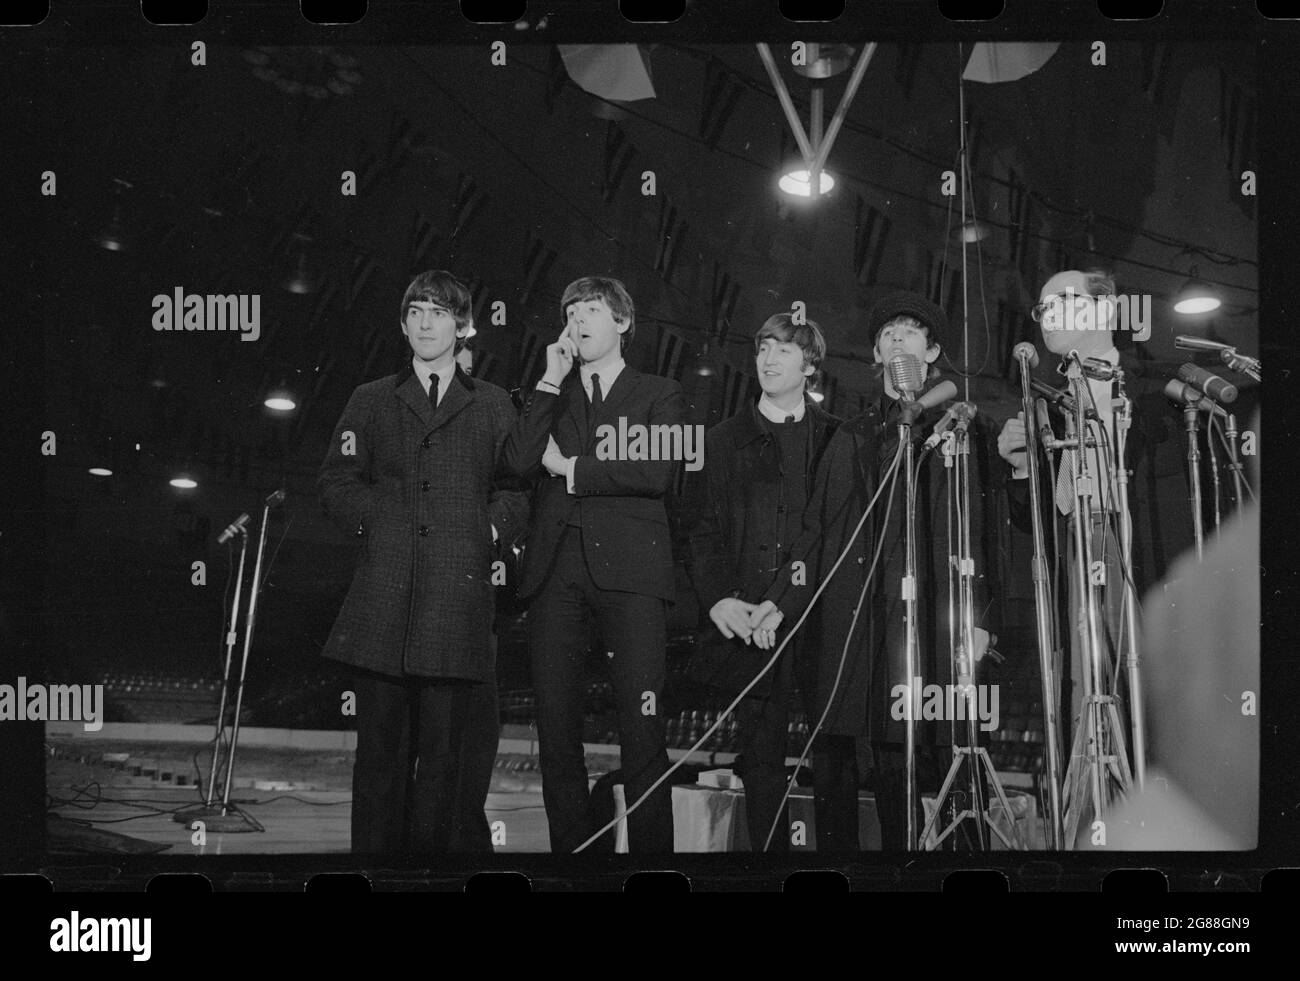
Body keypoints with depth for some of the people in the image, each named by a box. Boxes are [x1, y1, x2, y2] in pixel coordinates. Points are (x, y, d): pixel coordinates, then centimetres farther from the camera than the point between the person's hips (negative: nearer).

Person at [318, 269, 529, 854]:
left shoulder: (493, 406, 17)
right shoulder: (371, 403, 18)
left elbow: (517, 489, 14)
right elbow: (337, 484, 14)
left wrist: (492, 526, -1)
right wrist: (377, 519, 1)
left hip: (459, 597, 0)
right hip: (383, 597, 1)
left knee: (447, 749, -4)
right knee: (381, 745, 0)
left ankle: (436, 845, 1)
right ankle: (376, 849, 5)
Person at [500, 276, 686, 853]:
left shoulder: (659, 395, 15)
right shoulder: (551, 398, 24)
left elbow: (657, 474, -2)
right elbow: (517, 462, 4)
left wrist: (571, 468, 3)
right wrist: (551, 381, 5)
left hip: (628, 568, -3)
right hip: (555, 568, 3)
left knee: (641, 727, -11)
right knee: (556, 726, -1)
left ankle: (651, 848, -8)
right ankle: (572, 848, 5)